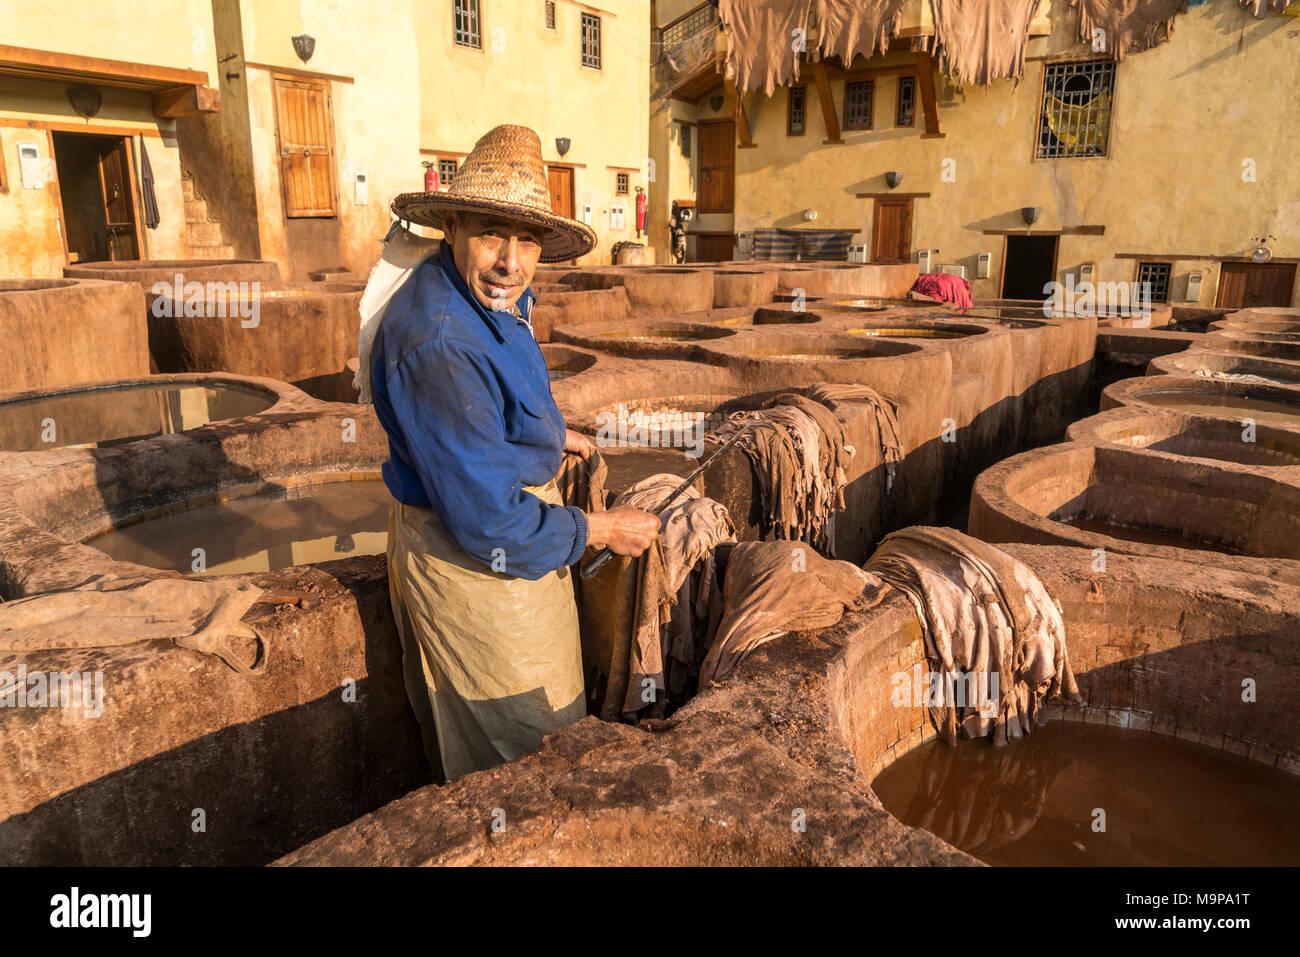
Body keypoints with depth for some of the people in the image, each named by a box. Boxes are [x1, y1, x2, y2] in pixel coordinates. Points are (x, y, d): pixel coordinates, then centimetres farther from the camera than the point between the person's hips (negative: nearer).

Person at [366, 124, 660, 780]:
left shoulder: (496, 297, -2)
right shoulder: (438, 345, -34)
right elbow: (488, 522, -32)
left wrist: (551, 436, 30)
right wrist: (602, 530, -19)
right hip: (472, 561, -10)